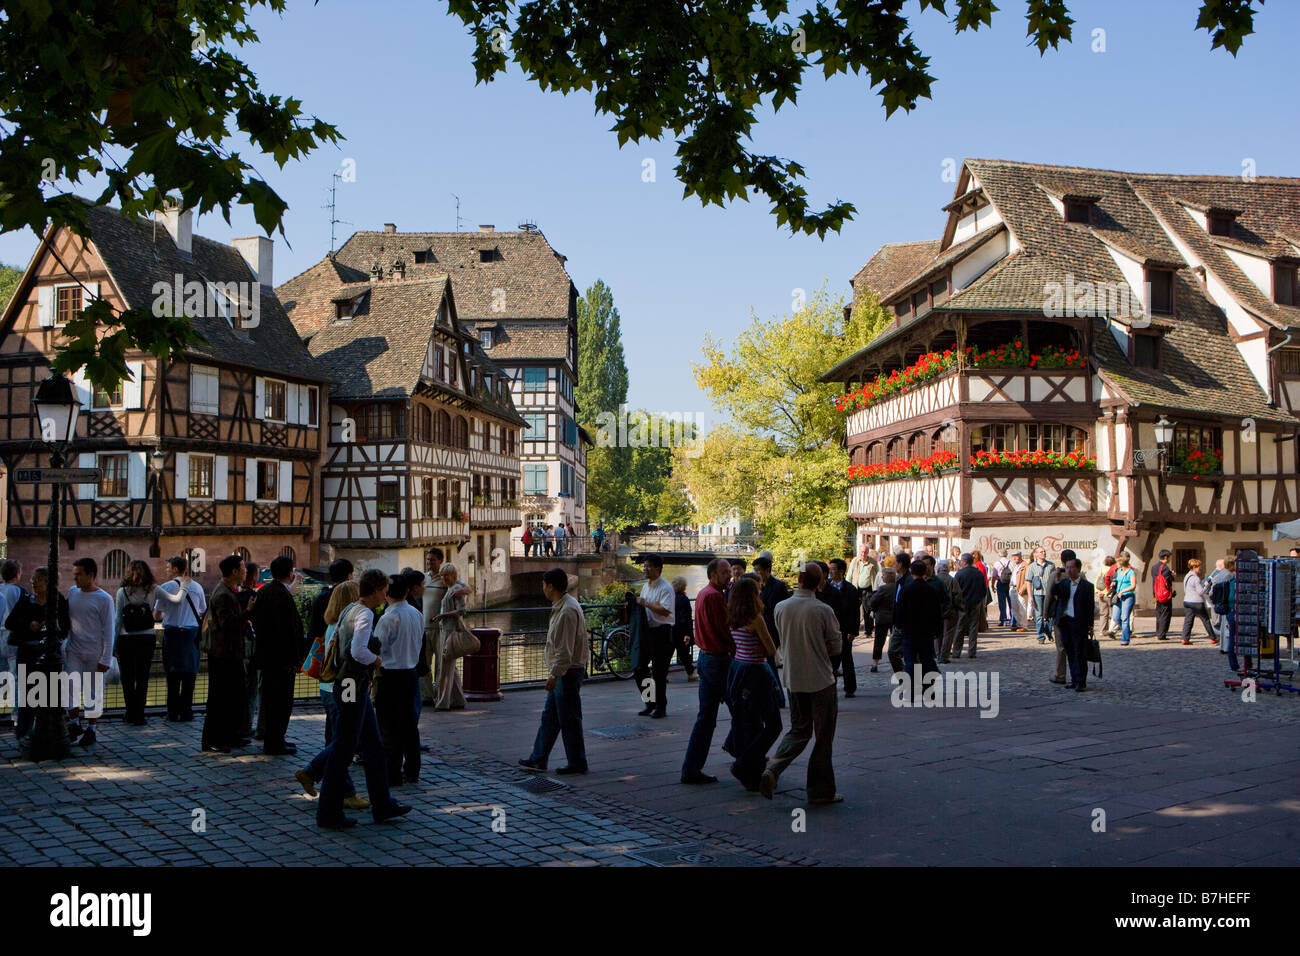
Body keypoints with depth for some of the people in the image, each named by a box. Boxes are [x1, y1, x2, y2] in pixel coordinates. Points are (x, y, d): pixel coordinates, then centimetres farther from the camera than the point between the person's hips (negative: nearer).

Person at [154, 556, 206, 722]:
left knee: (173, 675, 4)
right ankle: (187, 711, 6)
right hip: (192, 632, 2)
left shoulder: (166, 587, -6)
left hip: (172, 632, -2)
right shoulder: (197, 587, 5)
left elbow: (156, 616, -3)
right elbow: (204, 613, 16)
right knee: (190, 673, 6)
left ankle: (173, 713, 5)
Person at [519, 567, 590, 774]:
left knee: (569, 719, -1)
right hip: (562, 672, 10)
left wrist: (554, 674, -21)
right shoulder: (560, 607, 13)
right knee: (549, 717, 13)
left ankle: (577, 763, 8)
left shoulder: (568, 611, -21)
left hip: (569, 672, -10)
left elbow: (565, 649, -23)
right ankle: (538, 759, 18)